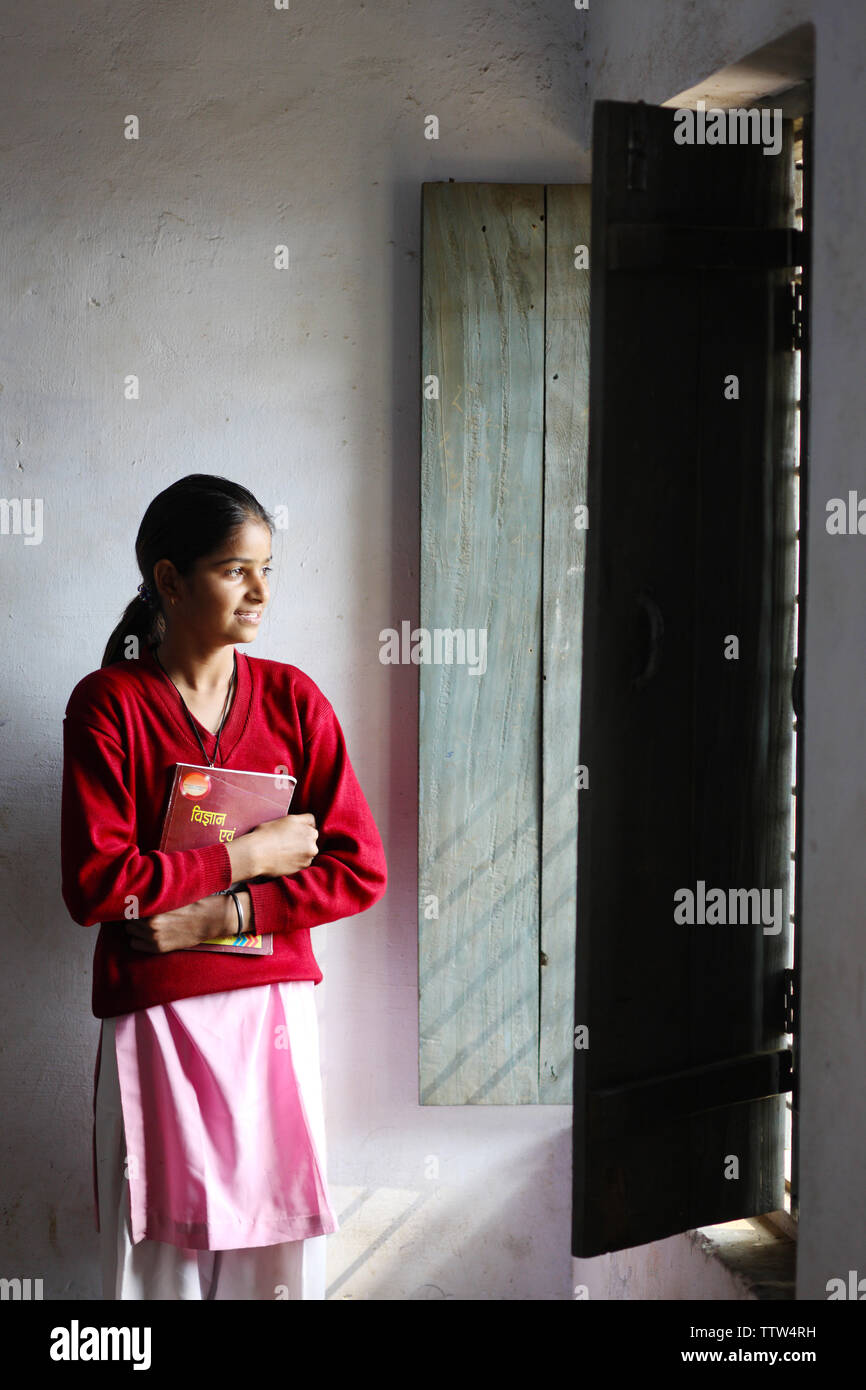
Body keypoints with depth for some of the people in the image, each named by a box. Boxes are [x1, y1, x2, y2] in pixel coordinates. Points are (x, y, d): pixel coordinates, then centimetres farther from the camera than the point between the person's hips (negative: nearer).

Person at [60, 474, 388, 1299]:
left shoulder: (292, 699, 4)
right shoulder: (107, 704, -5)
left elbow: (360, 868, -1)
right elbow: (95, 884, -14)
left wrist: (225, 913, -11)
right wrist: (247, 855, -12)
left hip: (274, 1008, 3)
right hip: (155, 1016, -2)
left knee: (279, 1241, 6)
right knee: (160, 1249, 2)